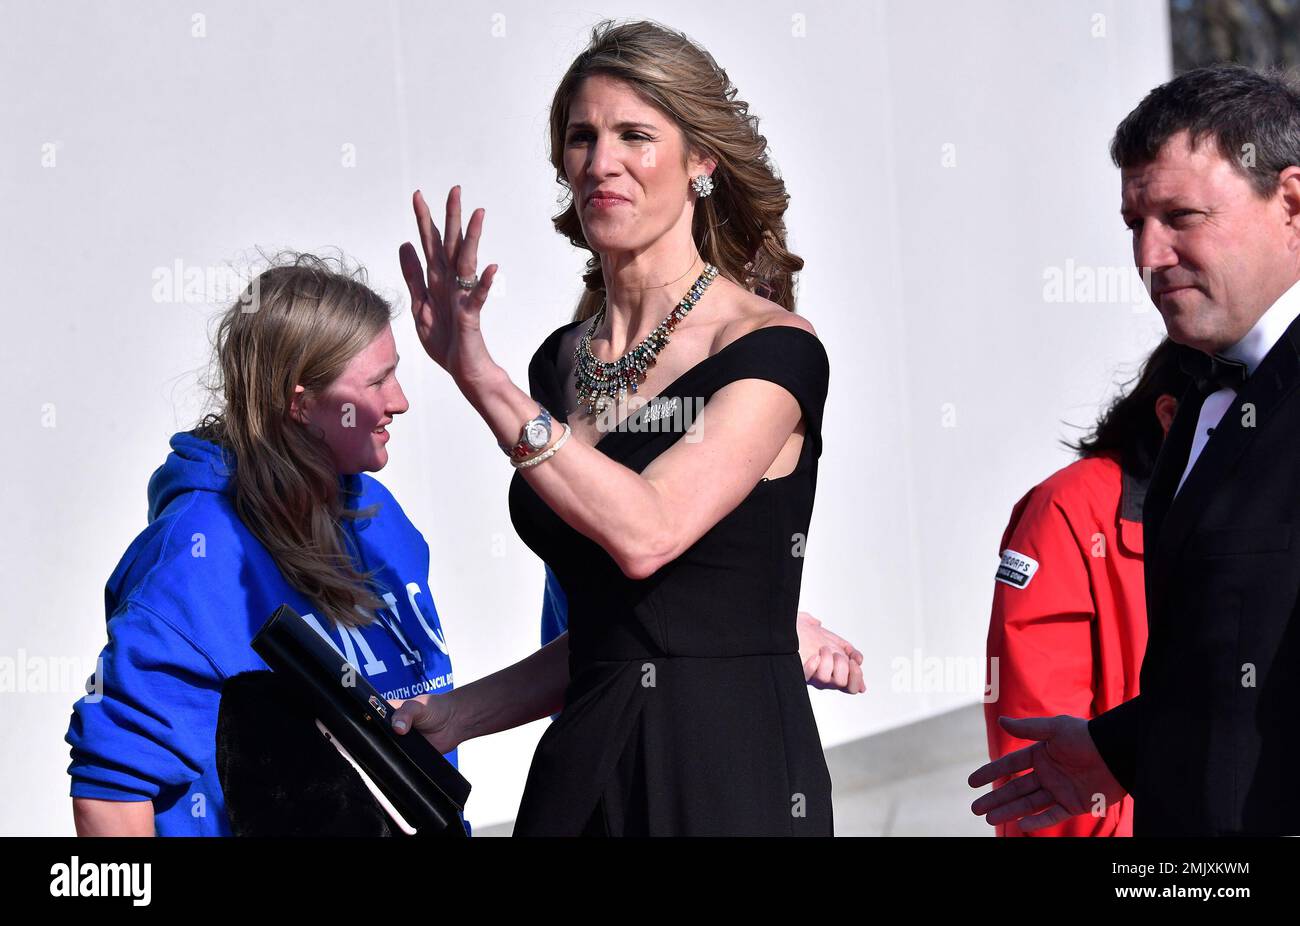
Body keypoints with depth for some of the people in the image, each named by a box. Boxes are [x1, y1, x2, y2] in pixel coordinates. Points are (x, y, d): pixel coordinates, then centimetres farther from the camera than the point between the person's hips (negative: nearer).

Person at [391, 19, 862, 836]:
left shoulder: (773, 351, -8)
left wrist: (480, 378, -24)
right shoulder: (563, 361, 11)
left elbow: (646, 532, -23)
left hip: (733, 773, -6)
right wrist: (451, 715, 10)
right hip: (581, 767, 6)